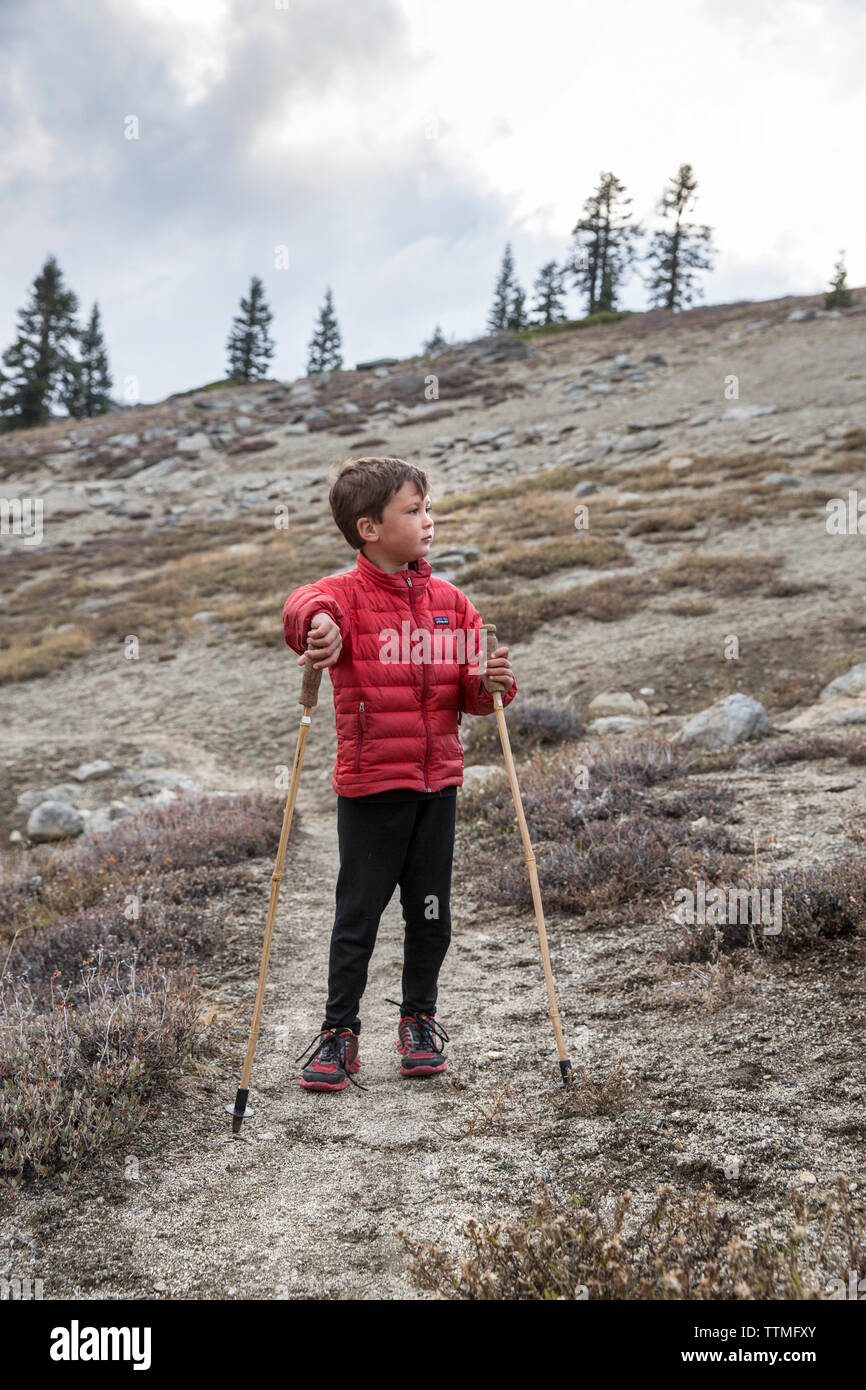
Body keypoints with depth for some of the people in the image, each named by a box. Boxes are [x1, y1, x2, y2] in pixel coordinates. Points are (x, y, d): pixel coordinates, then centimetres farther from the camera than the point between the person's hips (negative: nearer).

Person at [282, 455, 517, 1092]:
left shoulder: (450, 601, 7)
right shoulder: (347, 593, -8)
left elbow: (468, 692, 8)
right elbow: (305, 607, -31)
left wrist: (491, 682, -14)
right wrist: (317, 621, -55)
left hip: (438, 780, 4)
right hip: (371, 783, -4)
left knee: (431, 910, 13)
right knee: (359, 912, 3)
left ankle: (420, 1017, 31)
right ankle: (339, 1030, 18)